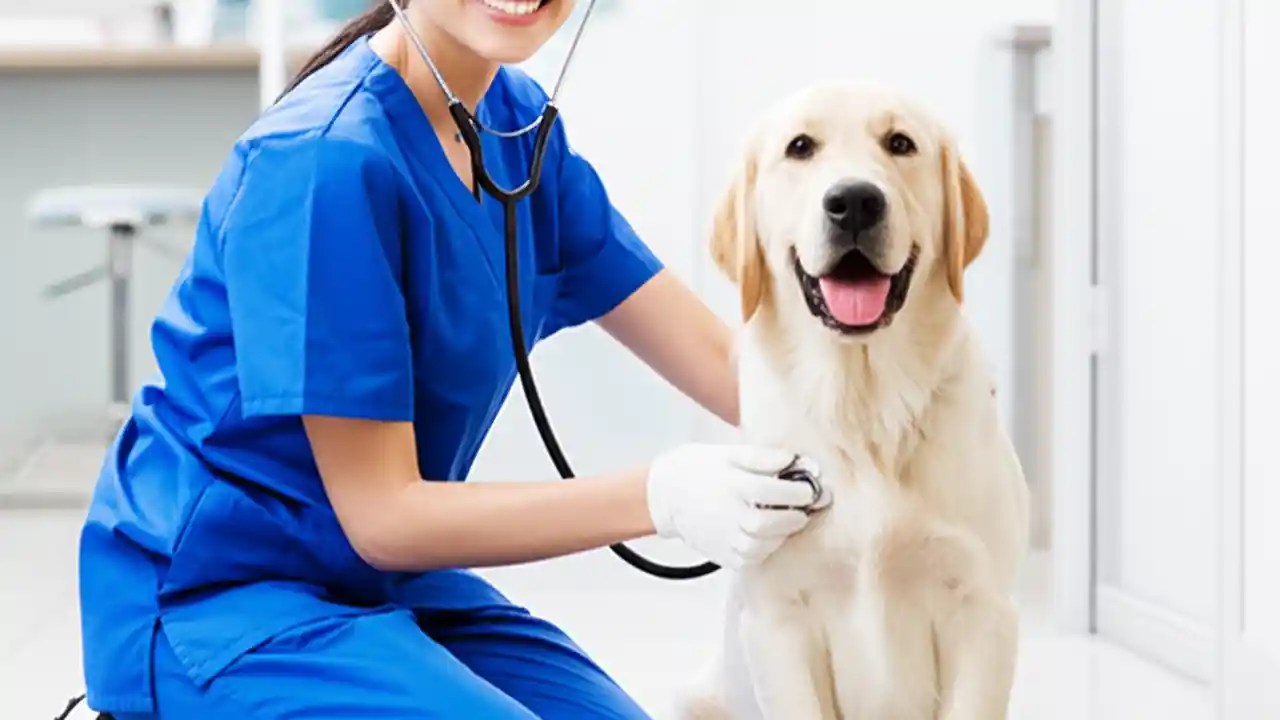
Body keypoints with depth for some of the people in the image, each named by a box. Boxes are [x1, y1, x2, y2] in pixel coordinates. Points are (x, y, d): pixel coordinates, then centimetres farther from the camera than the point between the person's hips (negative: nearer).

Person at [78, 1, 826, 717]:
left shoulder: (520, 121, 0)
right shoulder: (324, 159, -23)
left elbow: (716, 360, -1)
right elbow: (381, 515, -21)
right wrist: (658, 496, -30)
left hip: (391, 584, 8)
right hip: (217, 601, -8)